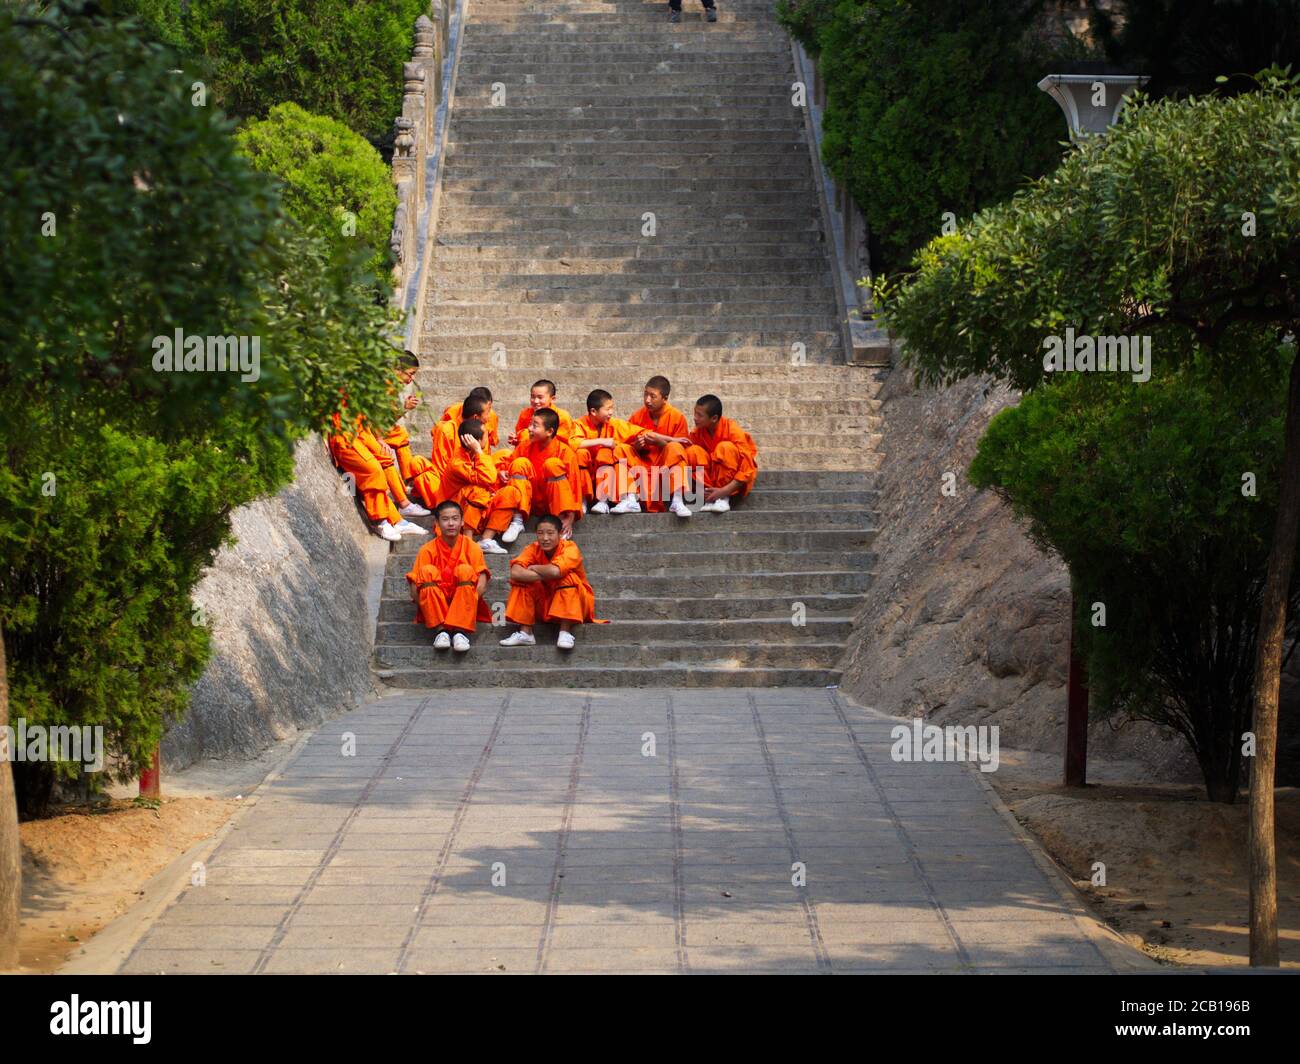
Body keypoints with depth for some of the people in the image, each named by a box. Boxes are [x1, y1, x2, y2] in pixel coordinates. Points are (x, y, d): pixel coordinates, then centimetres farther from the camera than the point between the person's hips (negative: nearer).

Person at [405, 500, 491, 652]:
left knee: (465, 570, -26)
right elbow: (414, 586, -6)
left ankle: (461, 631, -34)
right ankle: (441, 630, -32)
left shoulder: (471, 547, -1)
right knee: (427, 571, -24)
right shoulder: (428, 550, -1)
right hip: (436, 605, 1)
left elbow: (482, 583, -11)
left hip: (463, 603, 0)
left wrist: (467, 603, -23)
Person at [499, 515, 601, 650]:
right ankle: (525, 633, -16)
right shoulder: (533, 549, -11)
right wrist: (545, 576, -34)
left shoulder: (570, 548, -21)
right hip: (546, 603, 4)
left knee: (567, 577, -30)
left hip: (575, 602, -4)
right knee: (521, 580, -16)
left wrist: (534, 568, -22)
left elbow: (555, 571, -41)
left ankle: (565, 632, -29)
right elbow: (515, 572, -29)